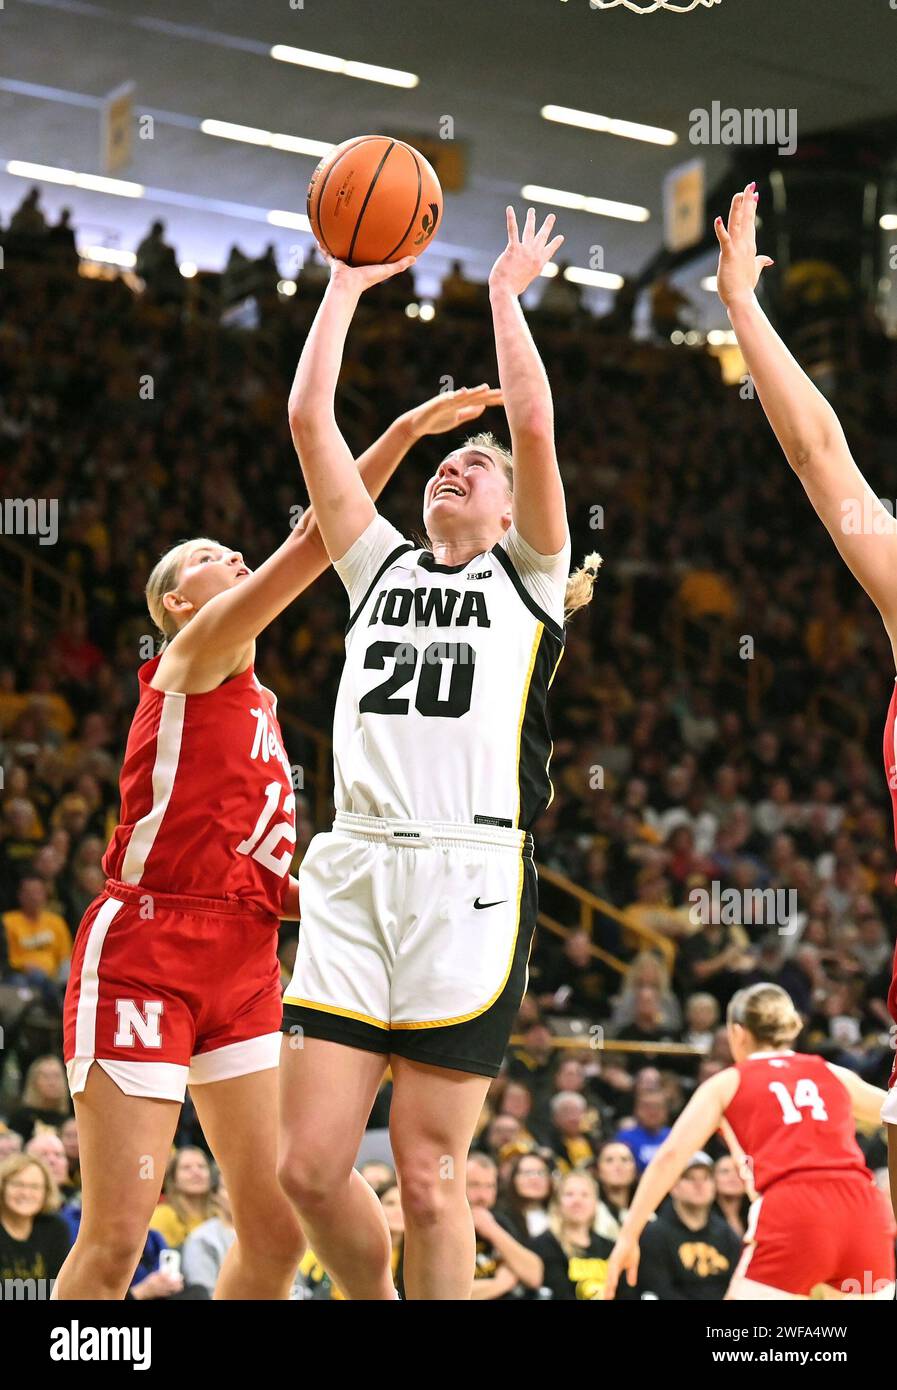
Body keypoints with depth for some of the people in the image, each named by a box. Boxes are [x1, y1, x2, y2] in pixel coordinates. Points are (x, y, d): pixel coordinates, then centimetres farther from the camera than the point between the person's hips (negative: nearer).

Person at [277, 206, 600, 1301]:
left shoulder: (527, 577, 14)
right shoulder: (380, 565, 23)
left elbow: (535, 425, 1)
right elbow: (309, 419, 18)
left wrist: (506, 293, 10)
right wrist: (347, 284, 21)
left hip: (471, 874, -3)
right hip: (351, 872, 4)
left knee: (429, 1178, -6)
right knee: (308, 1170, -3)